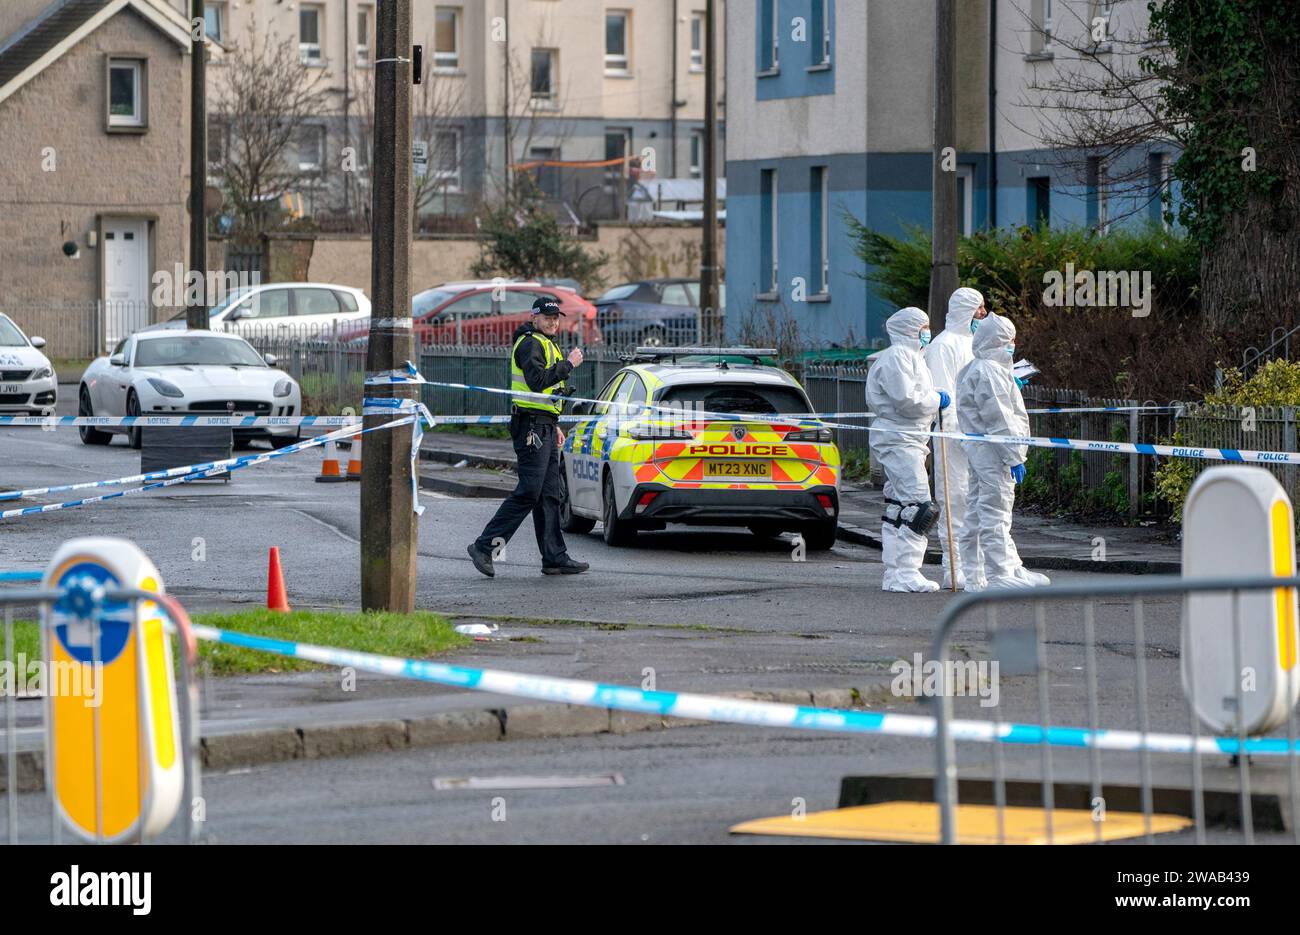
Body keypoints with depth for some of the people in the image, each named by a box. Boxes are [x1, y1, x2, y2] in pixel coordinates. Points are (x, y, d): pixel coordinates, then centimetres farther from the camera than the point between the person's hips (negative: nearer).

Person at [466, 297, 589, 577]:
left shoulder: (545, 345, 23)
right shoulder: (530, 344, -11)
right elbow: (538, 380, -26)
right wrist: (568, 364, -19)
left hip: (544, 428, 10)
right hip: (532, 427, -10)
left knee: (549, 496, 8)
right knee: (529, 493, -13)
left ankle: (555, 558, 8)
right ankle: (484, 546, -11)